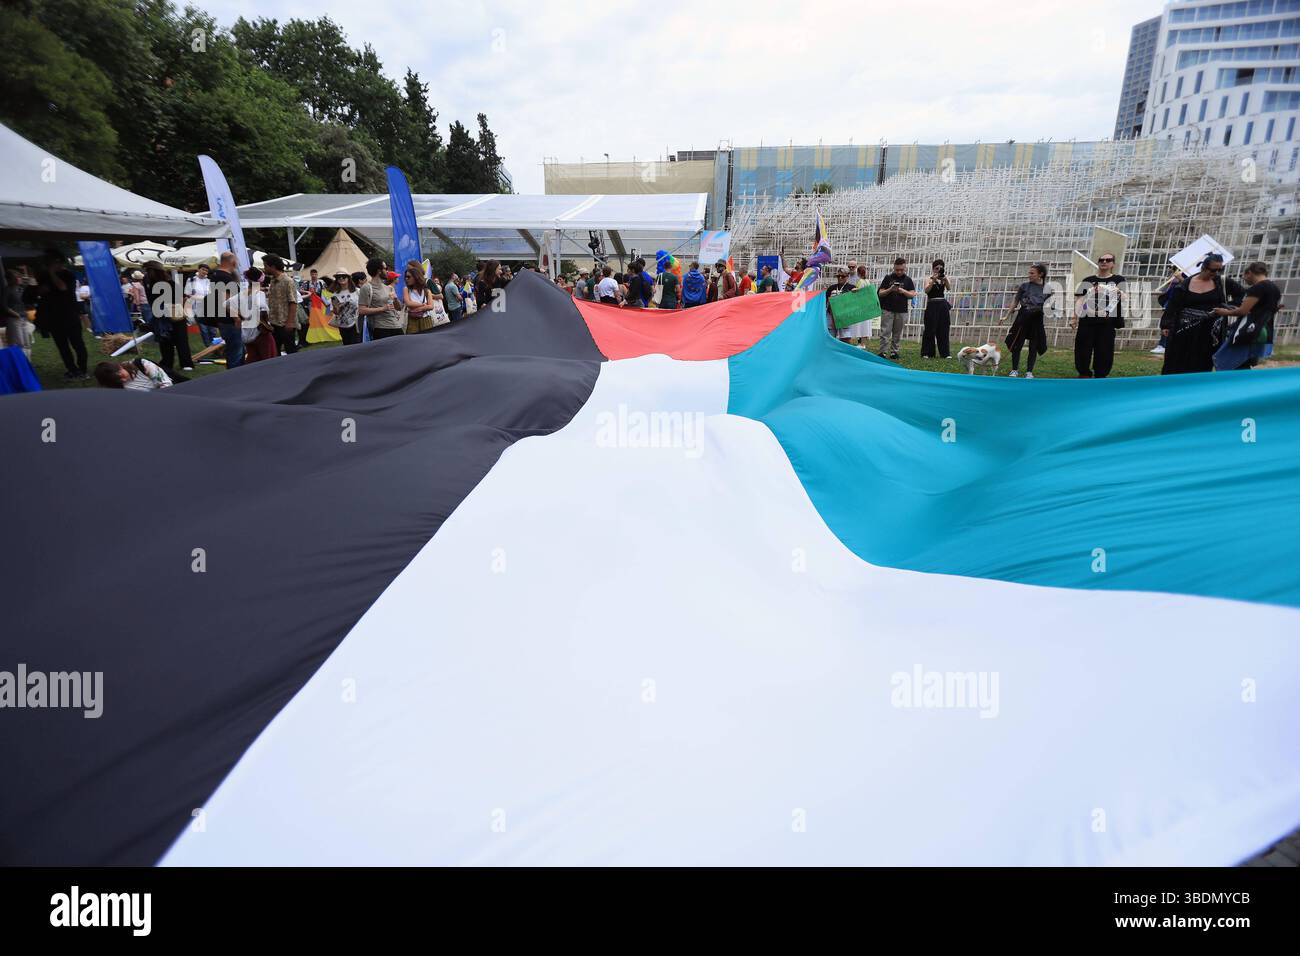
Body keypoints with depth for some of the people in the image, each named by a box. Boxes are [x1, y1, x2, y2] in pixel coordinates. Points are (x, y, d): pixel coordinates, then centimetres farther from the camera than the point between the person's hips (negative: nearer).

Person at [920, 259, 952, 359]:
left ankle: (944, 353, 6)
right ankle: (927, 353, 1)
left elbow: (949, 288, -6)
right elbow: (926, 290, -12)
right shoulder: (929, 278, 3)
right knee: (930, 330, -3)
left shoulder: (944, 279, 11)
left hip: (943, 305, 3)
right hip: (932, 305, -3)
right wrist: (933, 280, -21)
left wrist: (945, 277, -19)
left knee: (943, 330, 3)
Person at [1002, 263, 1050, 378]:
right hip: (1023, 318, 0)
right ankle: (1015, 370, 14)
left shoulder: (1047, 288, 2)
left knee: (1034, 346, 4)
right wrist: (1007, 316, 3)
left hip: (1037, 320, 0)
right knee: (1017, 344, 2)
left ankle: (1029, 372, 13)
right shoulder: (1024, 286, 1)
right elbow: (1015, 301, 7)